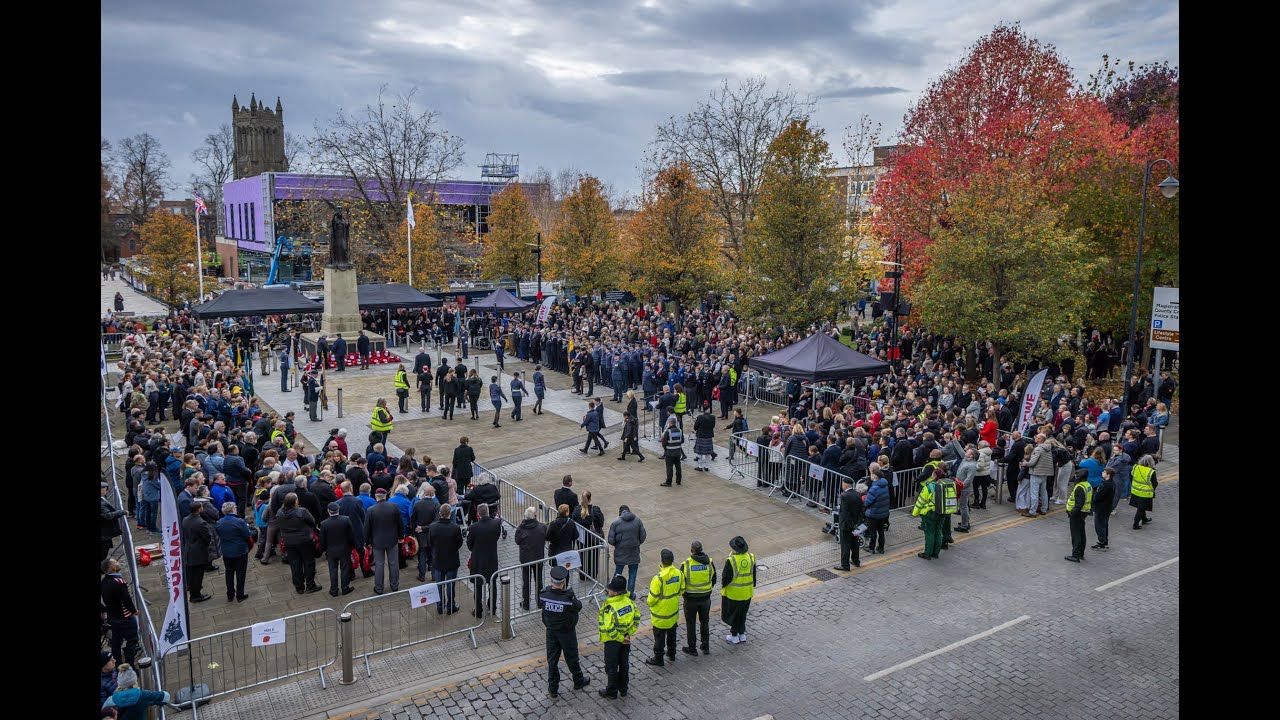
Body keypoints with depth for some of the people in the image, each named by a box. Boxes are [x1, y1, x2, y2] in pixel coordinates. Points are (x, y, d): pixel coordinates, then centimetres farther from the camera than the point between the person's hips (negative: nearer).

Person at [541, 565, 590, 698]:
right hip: (567, 632, -3)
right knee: (571, 657, 17)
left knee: (552, 659, 15)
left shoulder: (544, 594, -19)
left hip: (551, 631, 3)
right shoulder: (568, 597, -30)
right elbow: (578, 607, -13)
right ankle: (578, 681, 38)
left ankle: (552, 688, 23)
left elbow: (539, 604, 2)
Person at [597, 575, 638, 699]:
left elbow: (608, 629, -30)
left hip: (613, 641, -6)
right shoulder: (628, 601, -12)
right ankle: (623, 689, 38)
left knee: (611, 667, 14)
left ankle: (612, 692, 30)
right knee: (624, 664, 22)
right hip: (625, 639, 6)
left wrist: (621, 638, -17)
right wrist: (628, 634, -2)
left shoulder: (609, 608, -31)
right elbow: (636, 618, -2)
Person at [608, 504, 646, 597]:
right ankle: (630, 594, 21)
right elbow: (643, 536, -5)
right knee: (632, 574, 15)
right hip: (634, 553, 0)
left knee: (618, 572, 20)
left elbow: (611, 540, -12)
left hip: (620, 553, 0)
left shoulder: (616, 523, -12)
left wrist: (617, 544, 8)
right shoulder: (637, 521, -7)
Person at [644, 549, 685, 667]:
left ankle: (658, 659, 24)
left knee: (659, 636, 11)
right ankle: (672, 653, 41)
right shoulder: (678, 574, -12)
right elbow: (681, 590, 3)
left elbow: (652, 598, -22)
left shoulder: (659, 578, -30)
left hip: (661, 614, -6)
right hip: (674, 612, 6)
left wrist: (649, 602, -1)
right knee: (672, 633, 25)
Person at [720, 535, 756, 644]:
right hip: (747, 593, 5)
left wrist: (723, 586, 3)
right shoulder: (751, 558, -7)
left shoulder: (731, 561, -24)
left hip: (733, 593, -5)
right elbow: (754, 575, 5)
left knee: (733, 614, 13)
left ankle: (734, 636, 23)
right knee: (743, 613, 22)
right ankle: (742, 634, 31)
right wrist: (753, 586, 19)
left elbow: (726, 577, -17)